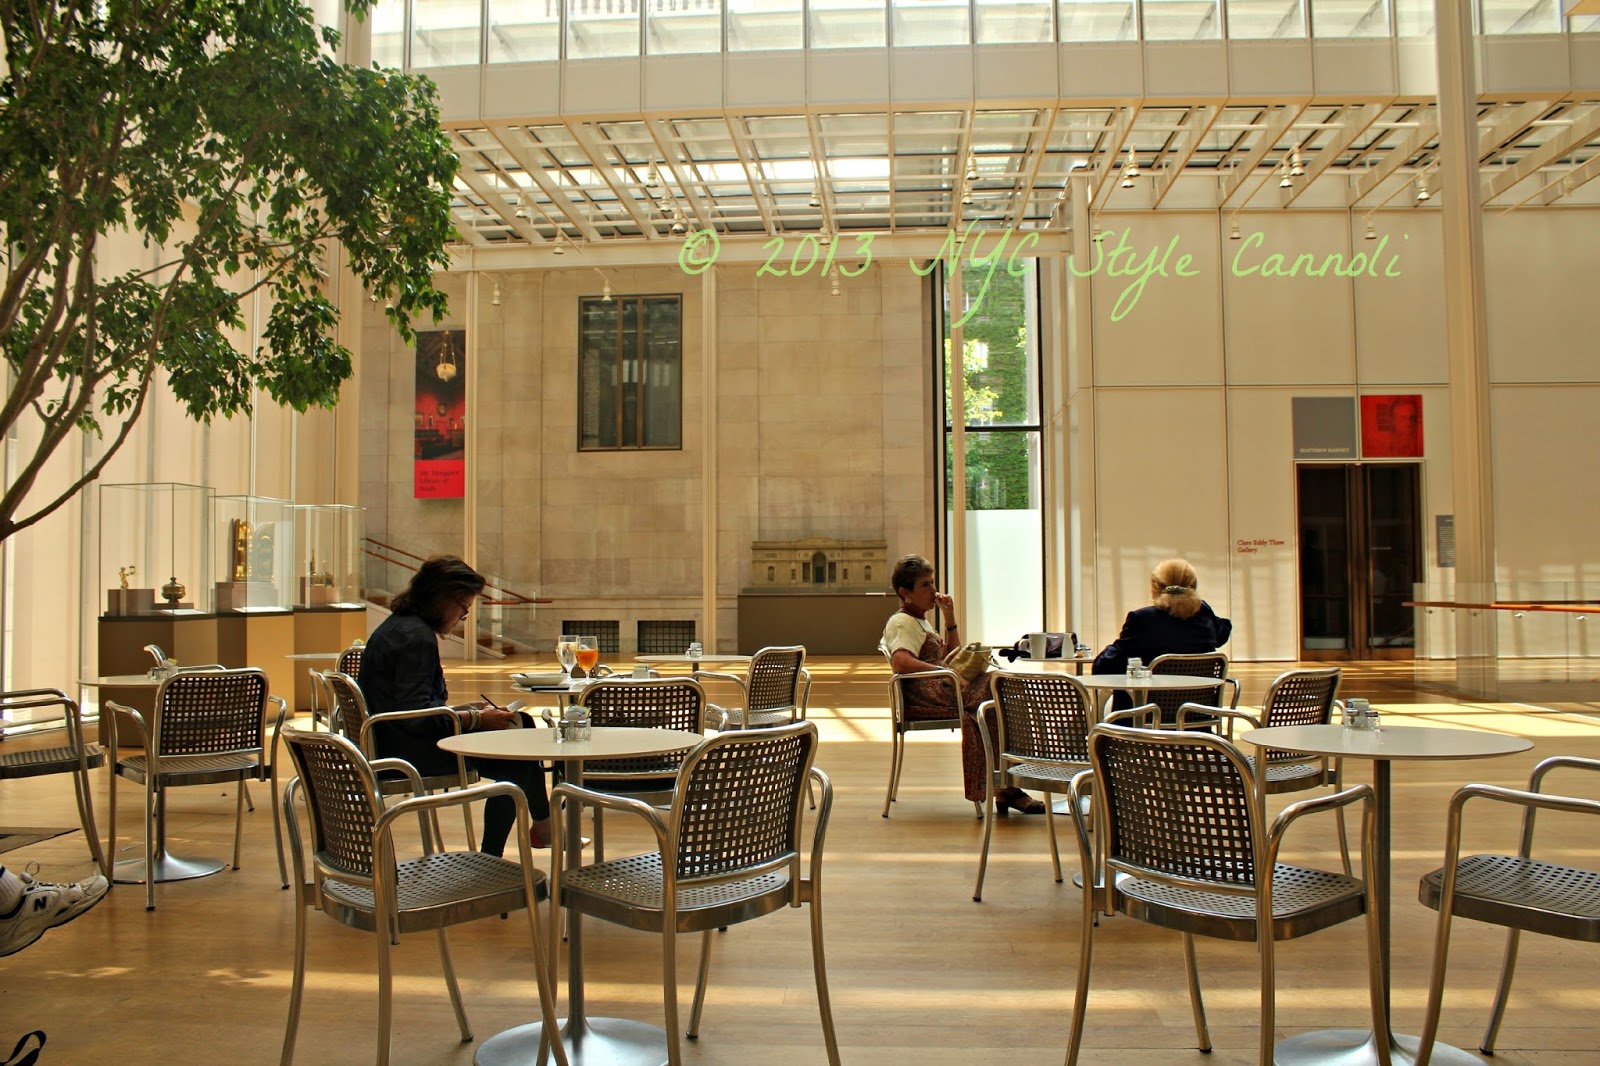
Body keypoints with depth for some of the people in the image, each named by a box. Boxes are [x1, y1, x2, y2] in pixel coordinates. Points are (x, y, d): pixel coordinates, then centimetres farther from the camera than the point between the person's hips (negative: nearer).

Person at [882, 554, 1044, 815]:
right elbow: (900, 662, -21)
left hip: (937, 688, 9)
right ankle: (1005, 788, -23)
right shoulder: (901, 622, -2)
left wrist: (950, 618, 18)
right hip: (922, 693, -9)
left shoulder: (921, 621, 29)